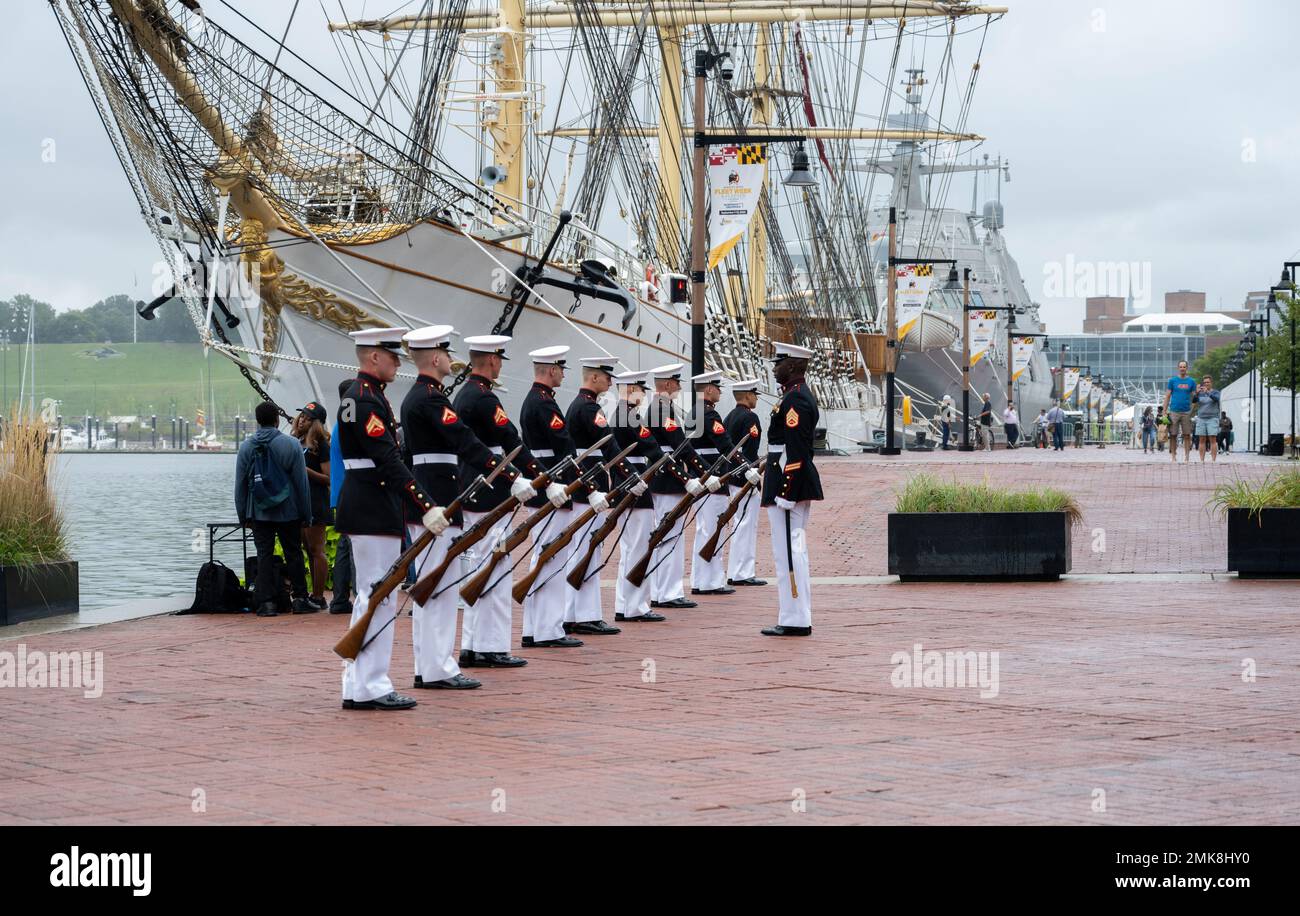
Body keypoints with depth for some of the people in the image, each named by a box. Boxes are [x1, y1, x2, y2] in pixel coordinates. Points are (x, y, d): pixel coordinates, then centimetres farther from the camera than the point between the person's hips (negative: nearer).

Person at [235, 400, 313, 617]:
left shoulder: (246, 447, 0)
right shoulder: (290, 445, -7)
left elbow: (240, 484, 3)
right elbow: (301, 482, -5)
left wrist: (243, 515, 11)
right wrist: (306, 514, 2)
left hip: (259, 513, 1)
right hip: (288, 512, -1)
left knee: (264, 556, 4)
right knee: (293, 554, 8)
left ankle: (266, 602, -1)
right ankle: (300, 599, 9)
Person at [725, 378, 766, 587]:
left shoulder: (729, 417, 15)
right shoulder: (749, 417, -14)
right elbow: (749, 450, -21)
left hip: (731, 477, 10)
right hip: (745, 478, -10)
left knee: (739, 525, 14)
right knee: (745, 525, -6)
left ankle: (737, 572, 16)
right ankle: (741, 574, -5)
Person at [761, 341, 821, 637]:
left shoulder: (795, 399, -16)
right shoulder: (801, 395, 16)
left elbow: (796, 450, -21)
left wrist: (785, 493, -22)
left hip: (789, 483, -11)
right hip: (802, 485, 11)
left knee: (788, 550, -7)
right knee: (795, 549, 13)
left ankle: (795, 620, -6)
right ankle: (799, 618, 17)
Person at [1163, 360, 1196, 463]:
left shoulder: (1191, 382, 9)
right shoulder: (1172, 381, 5)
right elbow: (1167, 397, 5)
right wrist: (1164, 412, -2)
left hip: (1186, 412, 1)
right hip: (1174, 411, -1)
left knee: (1187, 435, 0)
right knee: (1173, 435, 0)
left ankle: (1187, 457, 4)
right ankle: (1173, 457, 6)